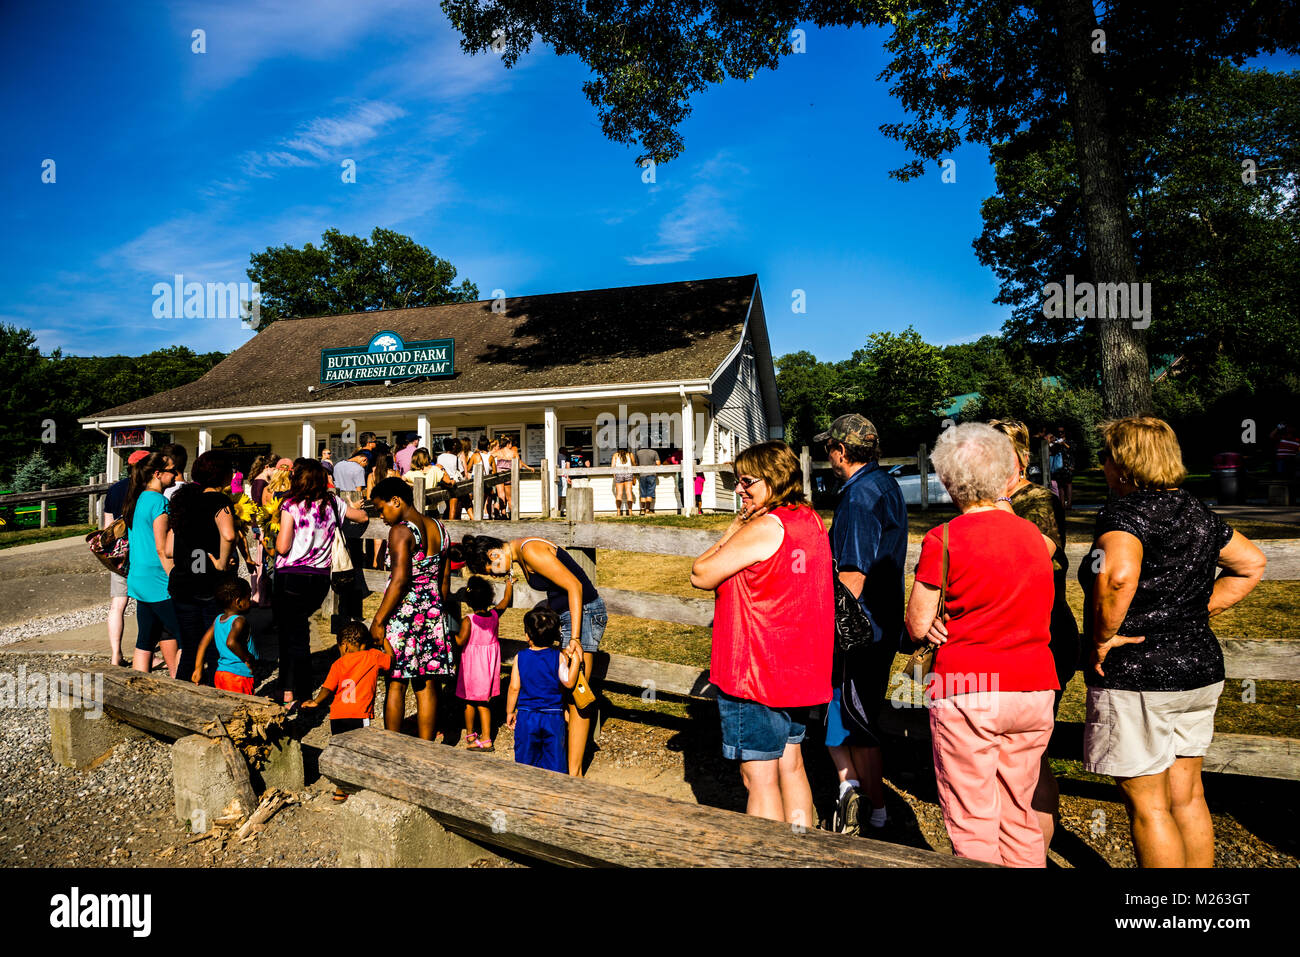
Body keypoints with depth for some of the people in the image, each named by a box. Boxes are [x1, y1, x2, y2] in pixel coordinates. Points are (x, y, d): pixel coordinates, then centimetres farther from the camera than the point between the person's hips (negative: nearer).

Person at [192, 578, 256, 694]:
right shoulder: (239, 621, -16)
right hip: (238, 676, -8)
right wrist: (248, 659, -20)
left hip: (219, 673, 8)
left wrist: (198, 669, 17)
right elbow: (231, 642, -32)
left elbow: (203, 642, 12)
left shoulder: (218, 620, 9)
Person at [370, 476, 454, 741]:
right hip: (432, 610, 7)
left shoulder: (401, 531, -13)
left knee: (395, 684, 5)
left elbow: (400, 580, -19)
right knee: (427, 684, 11)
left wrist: (378, 621, -14)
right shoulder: (439, 528, 9)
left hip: (403, 612, -7)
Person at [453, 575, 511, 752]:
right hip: (489, 665, 4)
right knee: (484, 703, 12)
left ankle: (470, 735, 31)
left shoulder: (468, 620, -18)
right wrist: (509, 584, 27)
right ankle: (486, 739, 10)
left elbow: (460, 641, -22)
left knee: (469, 701, 16)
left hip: (472, 665, -4)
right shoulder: (495, 615, -6)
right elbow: (505, 601, 12)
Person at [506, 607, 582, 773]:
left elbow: (514, 688, -4)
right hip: (554, 716, 0)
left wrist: (509, 712, 8)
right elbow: (569, 683, -12)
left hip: (526, 716, 1)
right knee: (554, 756, 10)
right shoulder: (559, 657, -9)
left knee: (525, 756, 14)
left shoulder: (520, 657, -6)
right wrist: (575, 660, -7)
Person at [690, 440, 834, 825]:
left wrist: (733, 529, -6)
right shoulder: (812, 521, 7)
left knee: (759, 777, 3)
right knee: (790, 765, 20)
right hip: (799, 670, 9)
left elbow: (700, 575, -12)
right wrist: (741, 530, 8)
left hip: (754, 675, -9)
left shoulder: (764, 527, -20)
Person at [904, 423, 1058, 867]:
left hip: (966, 692, -5)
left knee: (972, 824, 6)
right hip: (1034, 689, 6)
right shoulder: (1033, 535, 6)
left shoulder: (943, 539, -11)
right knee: (1019, 816, 19)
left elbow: (918, 626, -6)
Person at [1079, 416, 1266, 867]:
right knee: (1187, 797, 20)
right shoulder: (1196, 510, 8)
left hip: (1136, 677, -8)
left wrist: (1103, 637, -22)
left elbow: (1118, 576, -36)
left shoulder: (1126, 510, -18)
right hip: (1200, 668, 9)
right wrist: (1198, 612, 15)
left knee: (1147, 804, 4)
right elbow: (1252, 563, 21)